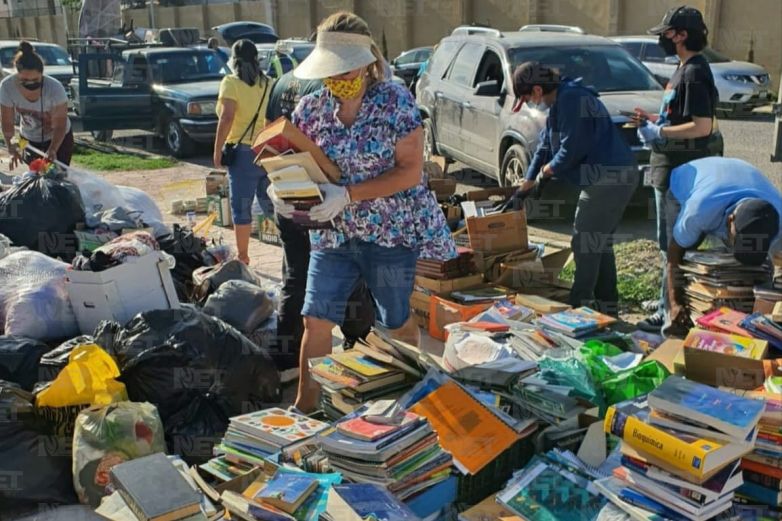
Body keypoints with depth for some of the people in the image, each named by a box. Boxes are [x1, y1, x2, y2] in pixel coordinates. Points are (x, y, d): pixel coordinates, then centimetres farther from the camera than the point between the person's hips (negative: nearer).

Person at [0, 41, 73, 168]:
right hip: (29, 140, 3)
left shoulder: (55, 88, -33)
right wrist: (11, 147, -35)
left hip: (59, 139, -2)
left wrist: (52, 150, -44)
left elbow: (60, 126, -28)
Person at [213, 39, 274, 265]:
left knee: (241, 207, 4)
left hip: (243, 151, -5)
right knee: (271, 203, 14)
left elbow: (227, 118, -16)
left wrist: (217, 151, -10)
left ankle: (243, 257, 10)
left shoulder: (231, 83, -6)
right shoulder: (268, 83, 8)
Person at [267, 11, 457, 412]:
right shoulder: (311, 107, -2)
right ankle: (304, 405, 19)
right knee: (315, 320, 3)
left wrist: (348, 194, -26)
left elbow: (411, 172, -18)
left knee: (397, 322, 12)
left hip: (391, 230, -3)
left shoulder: (395, 102, -14)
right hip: (333, 233, 4)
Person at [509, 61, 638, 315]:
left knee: (585, 245, -5)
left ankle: (580, 305, 2)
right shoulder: (559, 103, 17)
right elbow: (545, 147, 22)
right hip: (617, 179, 11)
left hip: (608, 179, -11)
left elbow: (572, 149, -21)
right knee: (600, 242, 17)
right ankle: (606, 304, 25)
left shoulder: (571, 99, -16)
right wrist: (523, 189, 25)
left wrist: (547, 170, -2)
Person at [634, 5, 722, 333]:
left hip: (679, 171, -11)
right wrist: (653, 120, 10)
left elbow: (702, 125, -24)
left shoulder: (694, 73, -17)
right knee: (673, 241, 18)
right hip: (673, 168, 11)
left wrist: (659, 133, -17)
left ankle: (671, 313, 4)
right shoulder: (685, 69, 13)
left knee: (673, 243, -4)